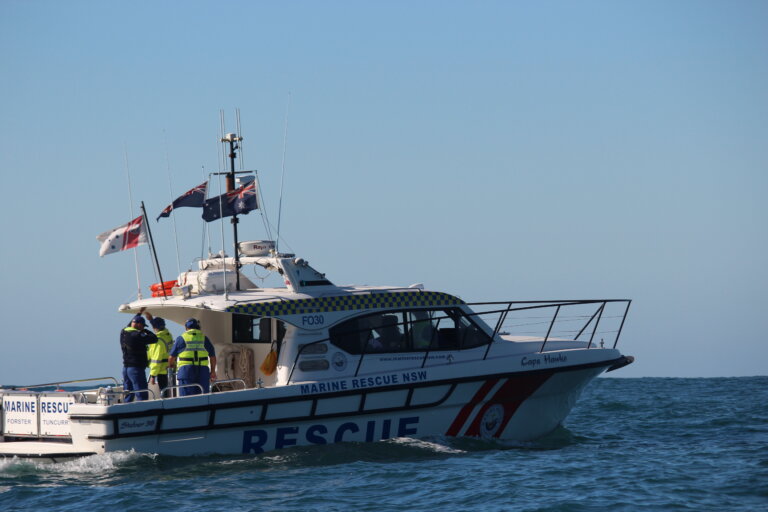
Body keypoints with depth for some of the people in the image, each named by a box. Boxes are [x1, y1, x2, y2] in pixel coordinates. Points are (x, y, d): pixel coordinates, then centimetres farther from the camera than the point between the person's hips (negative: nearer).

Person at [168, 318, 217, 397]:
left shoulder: (181, 338, 3)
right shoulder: (204, 338, 10)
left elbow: (172, 357, 6)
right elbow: (213, 357, 14)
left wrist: (171, 366, 27)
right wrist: (213, 371, 26)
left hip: (186, 371, -2)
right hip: (203, 371, 2)